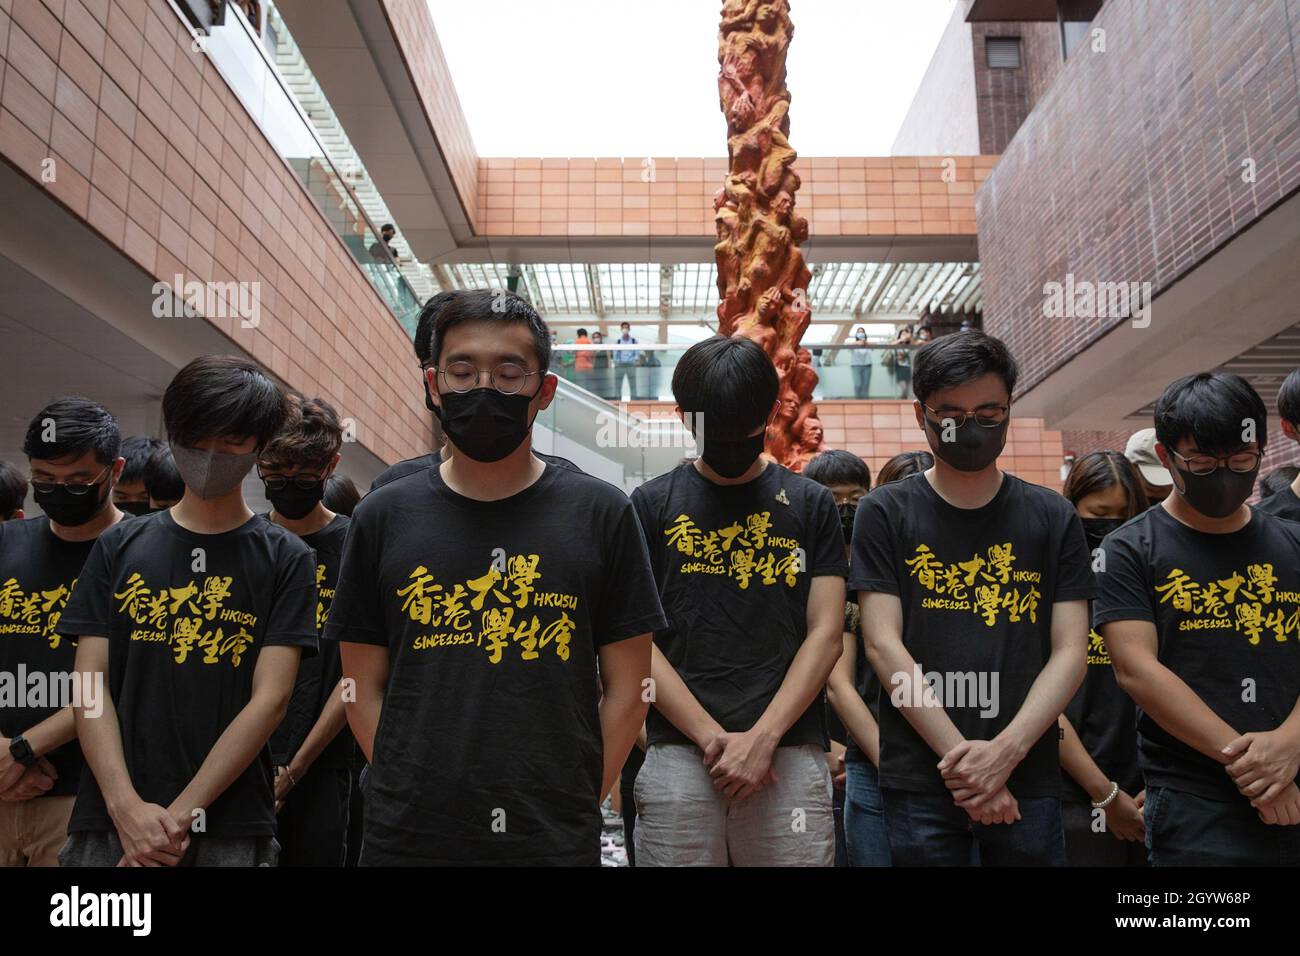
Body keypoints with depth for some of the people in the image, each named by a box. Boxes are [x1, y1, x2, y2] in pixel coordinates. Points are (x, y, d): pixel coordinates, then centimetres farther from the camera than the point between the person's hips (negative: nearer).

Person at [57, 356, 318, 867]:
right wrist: (126, 807, -11)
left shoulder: (285, 558, 1)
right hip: (108, 822, 2)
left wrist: (179, 815, -13)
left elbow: (269, 700, -7)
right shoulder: (119, 547, 8)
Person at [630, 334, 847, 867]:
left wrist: (762, 738, -10)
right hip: (678, 756, 0)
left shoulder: (811, 505, 8)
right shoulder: (652, 505, 6)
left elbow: (825, 634, 2)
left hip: (790, 756, 1)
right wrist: (711, 737, -9)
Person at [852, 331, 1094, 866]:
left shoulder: (1052, 518, 7)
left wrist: (1005, 751, -12)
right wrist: (961, 757, -12)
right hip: (919, 782, -1)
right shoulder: (886, 513, 2)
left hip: (1029, 781, 2)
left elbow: (1069, 654, 2)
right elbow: (883, 645, -5)